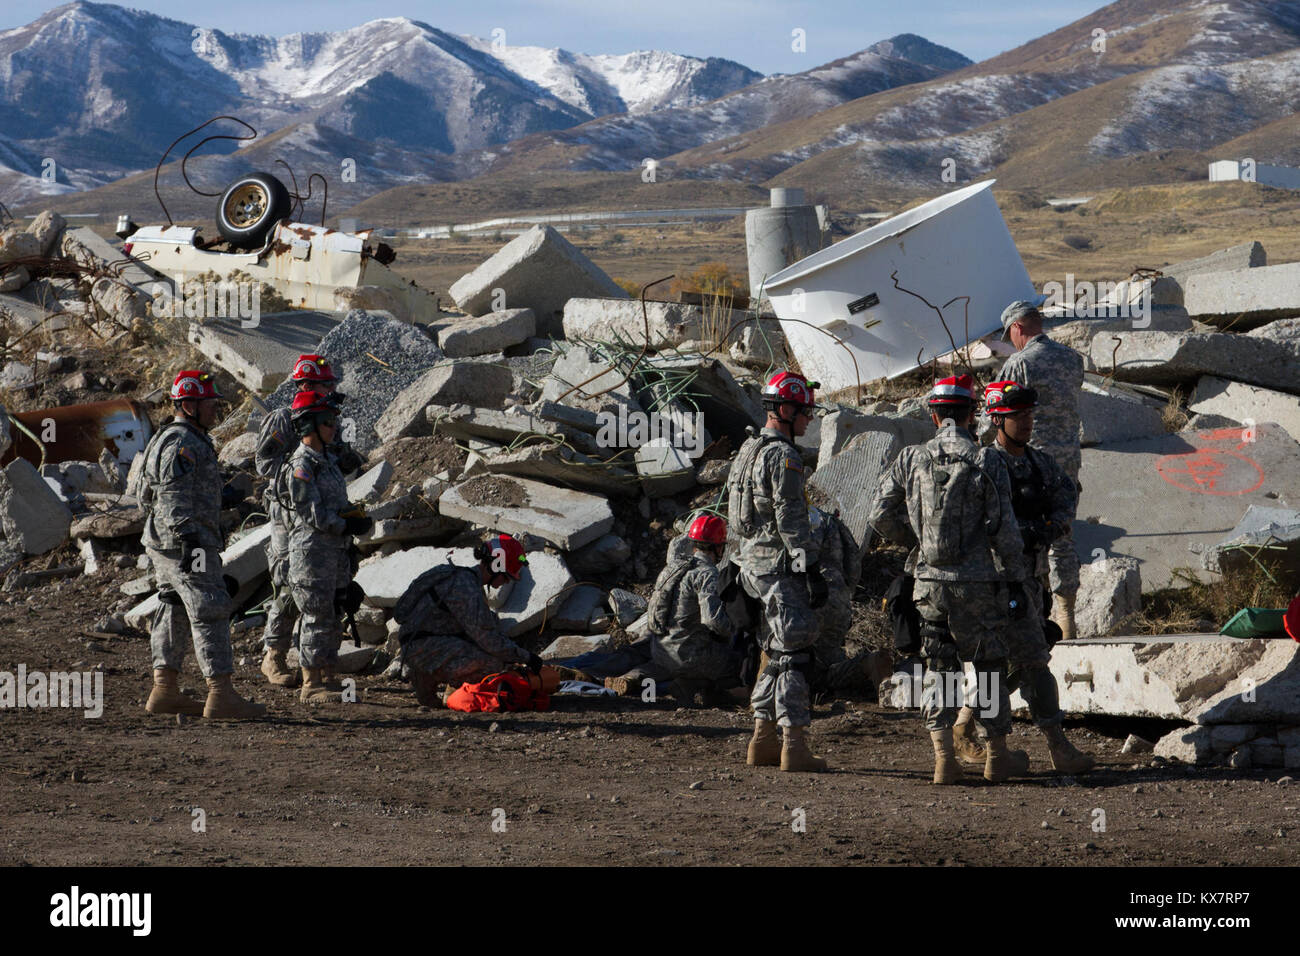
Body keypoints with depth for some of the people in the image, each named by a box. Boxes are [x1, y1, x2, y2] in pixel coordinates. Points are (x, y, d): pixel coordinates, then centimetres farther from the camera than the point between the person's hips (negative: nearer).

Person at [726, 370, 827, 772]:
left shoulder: (748, 450, 15)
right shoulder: (782, 457, -16)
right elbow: (792, 521, -20)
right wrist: (812, 572, -19)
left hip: (754, 561, 10)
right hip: (782, 568, -10)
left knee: (776, 653, 16)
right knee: (794, 653, -7)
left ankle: (762, 740, 16)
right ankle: (795, 747, -8)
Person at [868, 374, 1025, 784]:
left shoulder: (910, 460, 0)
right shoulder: (987, 461, -8)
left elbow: (881, 516, 3)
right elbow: (1003, 527, -9)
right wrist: (1016, 577, 1)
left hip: (930, 581, 2)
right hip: (979, 584, -2)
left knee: (939, 669, 10)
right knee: (989, 666, 12)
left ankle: (944, 758, -2)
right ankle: (996, 757, 18)